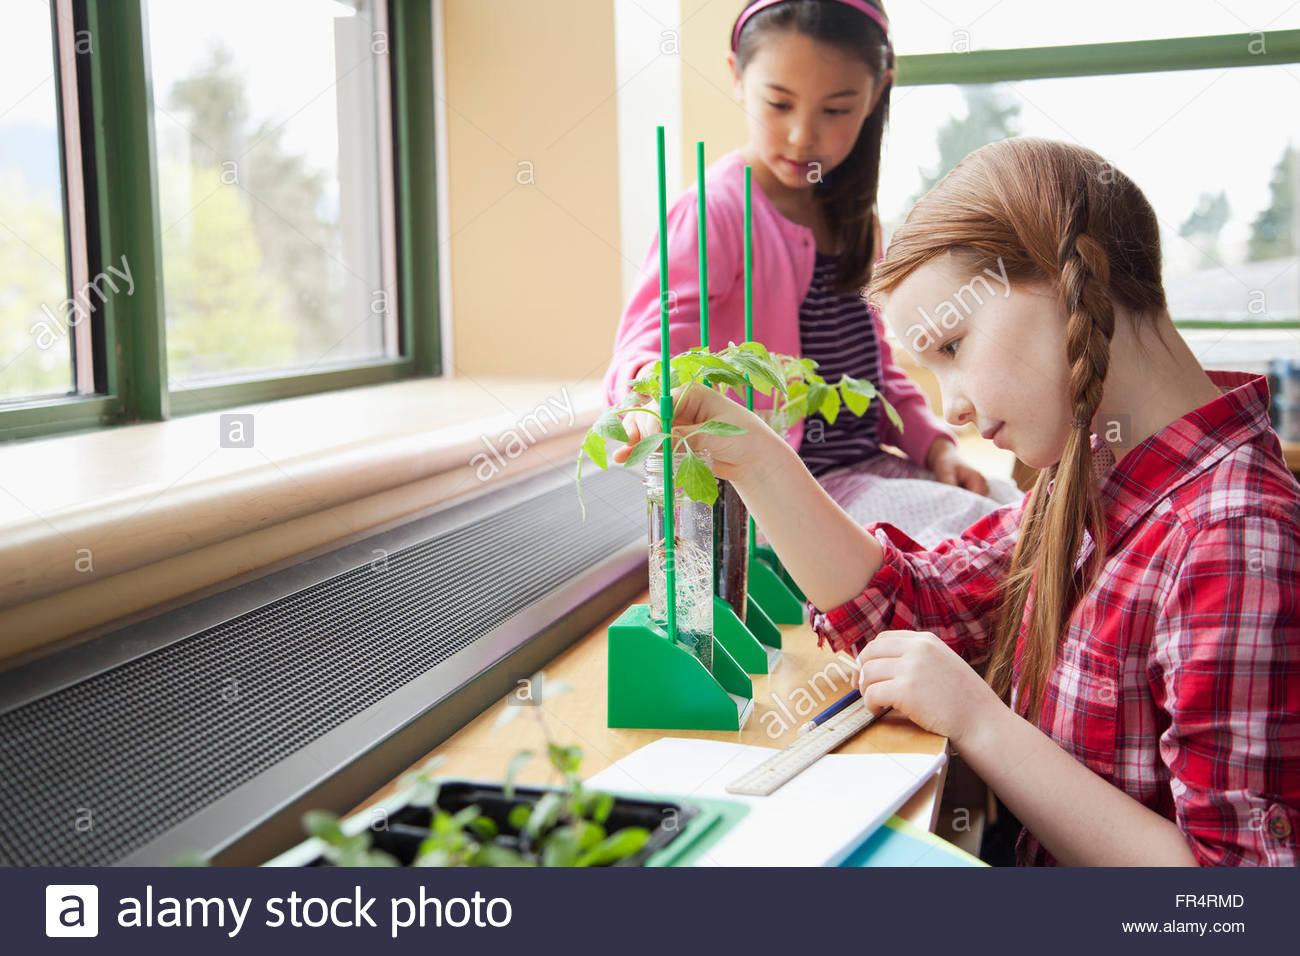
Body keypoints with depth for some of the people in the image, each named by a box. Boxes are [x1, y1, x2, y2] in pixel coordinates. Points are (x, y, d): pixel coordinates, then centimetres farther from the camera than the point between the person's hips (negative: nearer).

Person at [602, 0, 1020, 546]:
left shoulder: (850, 214, 12)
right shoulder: (716, 212, -14)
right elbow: (645, 348, -24)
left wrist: (933, 442, 4)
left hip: (865, 465, 8)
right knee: (970, 523, -21)